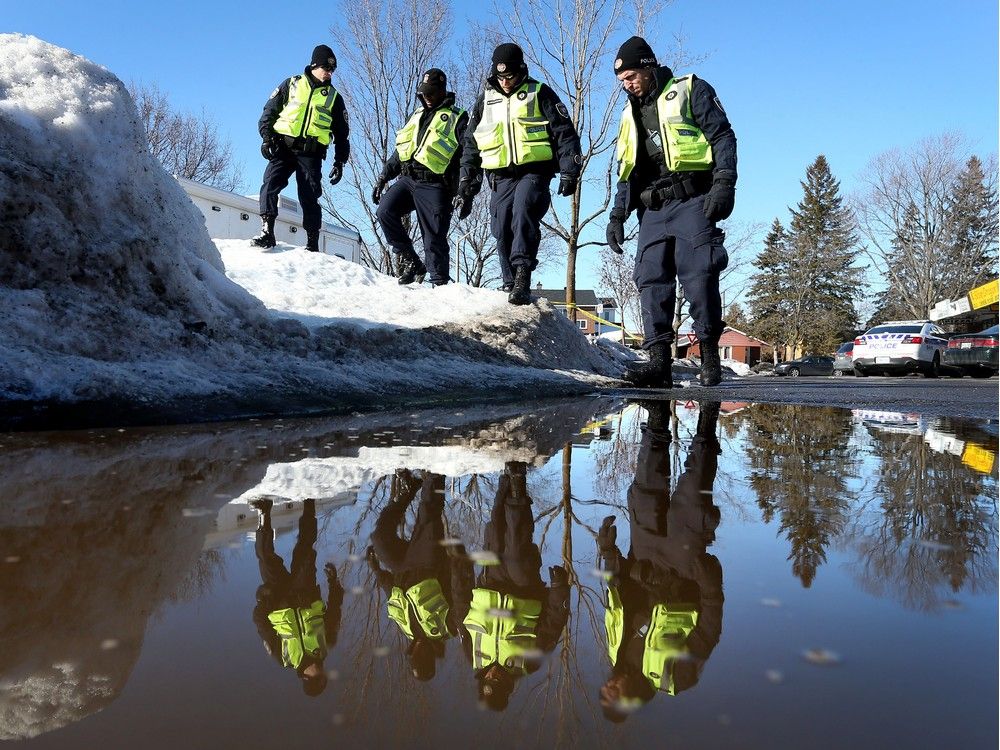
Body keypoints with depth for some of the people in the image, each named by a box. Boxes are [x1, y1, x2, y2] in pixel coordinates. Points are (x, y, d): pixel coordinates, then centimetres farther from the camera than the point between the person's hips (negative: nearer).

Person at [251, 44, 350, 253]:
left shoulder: (334, 97, 16)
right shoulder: (292, 84, 13)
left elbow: (342, 133, 17)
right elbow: (269, 111, 11)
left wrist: (339, 162, 7)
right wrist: (267, 137, -4)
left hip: (311, 154, 0)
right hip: (283, 147, 0)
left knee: (309, 197, -4)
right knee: (270, 184, -18)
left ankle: (312, 242, 2)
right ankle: (267, 232, -21)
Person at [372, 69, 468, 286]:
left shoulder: (456, 118, 5)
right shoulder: (417, 116, 24)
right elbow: (400, 150, 28)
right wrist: (383, 177, 18)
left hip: (434, 185, -5)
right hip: (408, 179, 6)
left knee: (434, 239, -7)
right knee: (385, 210, -18)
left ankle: (439, 282, 4)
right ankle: (410, 262, -9)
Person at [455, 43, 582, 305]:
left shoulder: (539, 94, 6)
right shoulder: (486, 100, 16)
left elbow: (565, 133, 4)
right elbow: (471, 145, 20)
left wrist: (569, 171, -7)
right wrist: (466, 186, 15)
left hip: (534, 172, -4)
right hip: (501, 177, 4)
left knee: (523, 211, -29)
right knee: (502, 231, -4)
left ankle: (522, 271, -33)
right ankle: (511, 283, 6)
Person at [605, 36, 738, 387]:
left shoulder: (691, 91, 8)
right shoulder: (631, 115, 26)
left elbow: (723, 137, -1)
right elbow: (628, 173, 26)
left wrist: (723, 183, -15)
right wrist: (618, 214, 15)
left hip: (692, 202, -6)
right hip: (653, 210, 6)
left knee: (699, 276, -12)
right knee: (651, 281, -6)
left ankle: (710, 355, -3)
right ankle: (659, 361, -8)